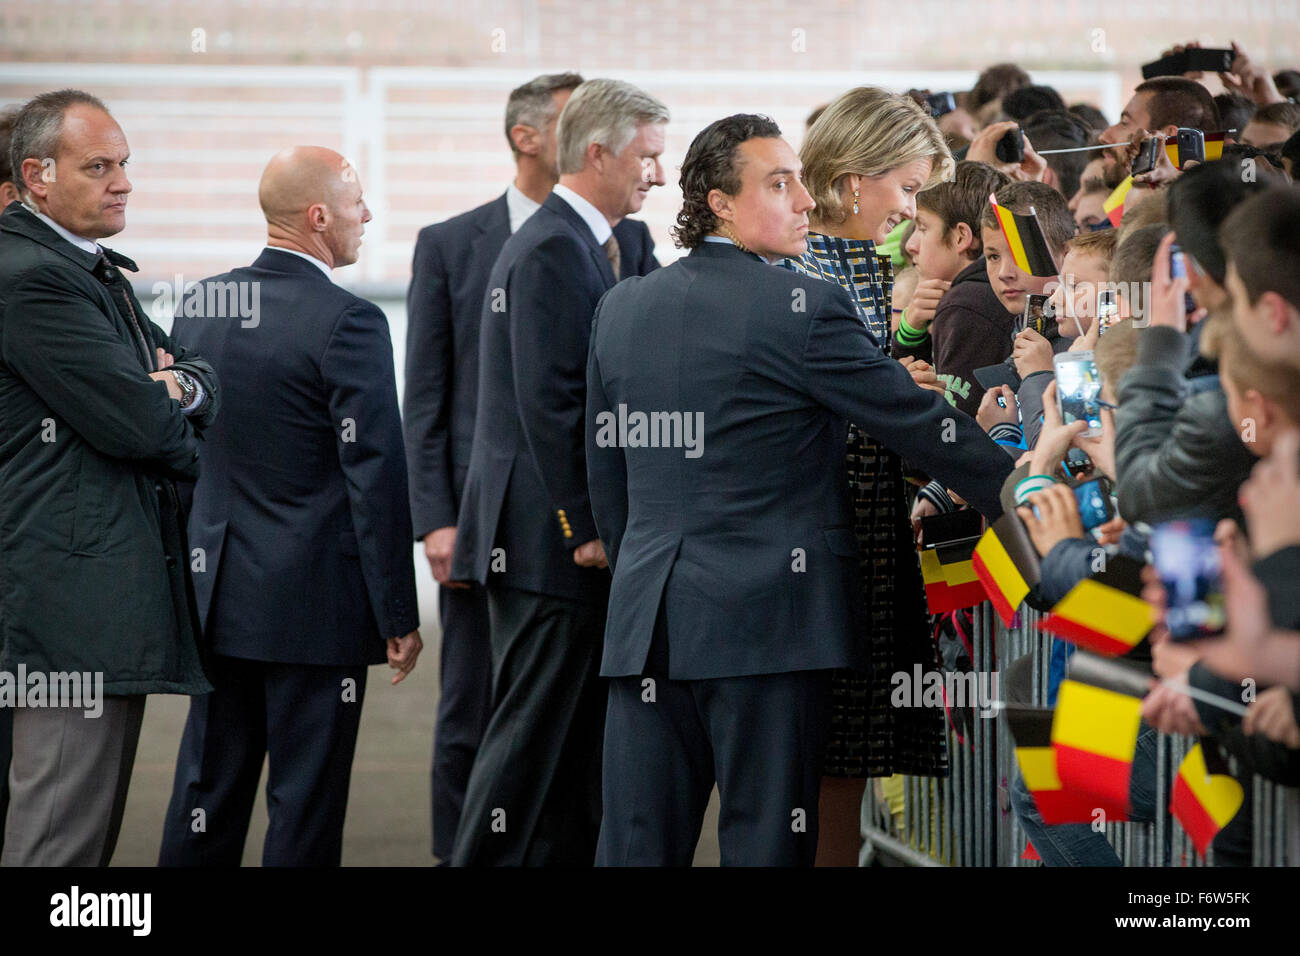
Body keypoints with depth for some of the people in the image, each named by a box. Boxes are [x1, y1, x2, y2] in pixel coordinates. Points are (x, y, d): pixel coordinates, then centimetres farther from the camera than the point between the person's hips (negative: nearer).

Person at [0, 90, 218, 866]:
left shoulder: (95, 271, 19)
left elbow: (210, 387, 18)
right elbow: (138, 424, -19)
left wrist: (184, 388, -6)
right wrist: (178, 425, 3)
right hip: (77, 589, -11)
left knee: (95, 824, 12)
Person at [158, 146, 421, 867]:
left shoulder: (200, 305, 6)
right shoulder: (347, 323, -15)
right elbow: (376, 477, -16)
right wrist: (397, 615, -10)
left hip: (218, 593, 7)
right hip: (315, 603, -7)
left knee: (207, 789, 13)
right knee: (305, 805, 1)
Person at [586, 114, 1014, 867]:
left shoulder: (622, 307, 12)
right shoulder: (804, 308, -8)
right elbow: (919, 423, -6)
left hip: (645, 617, 6)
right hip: (768, 620, -6)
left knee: (638, 842, 5)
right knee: (766, 840, -1)